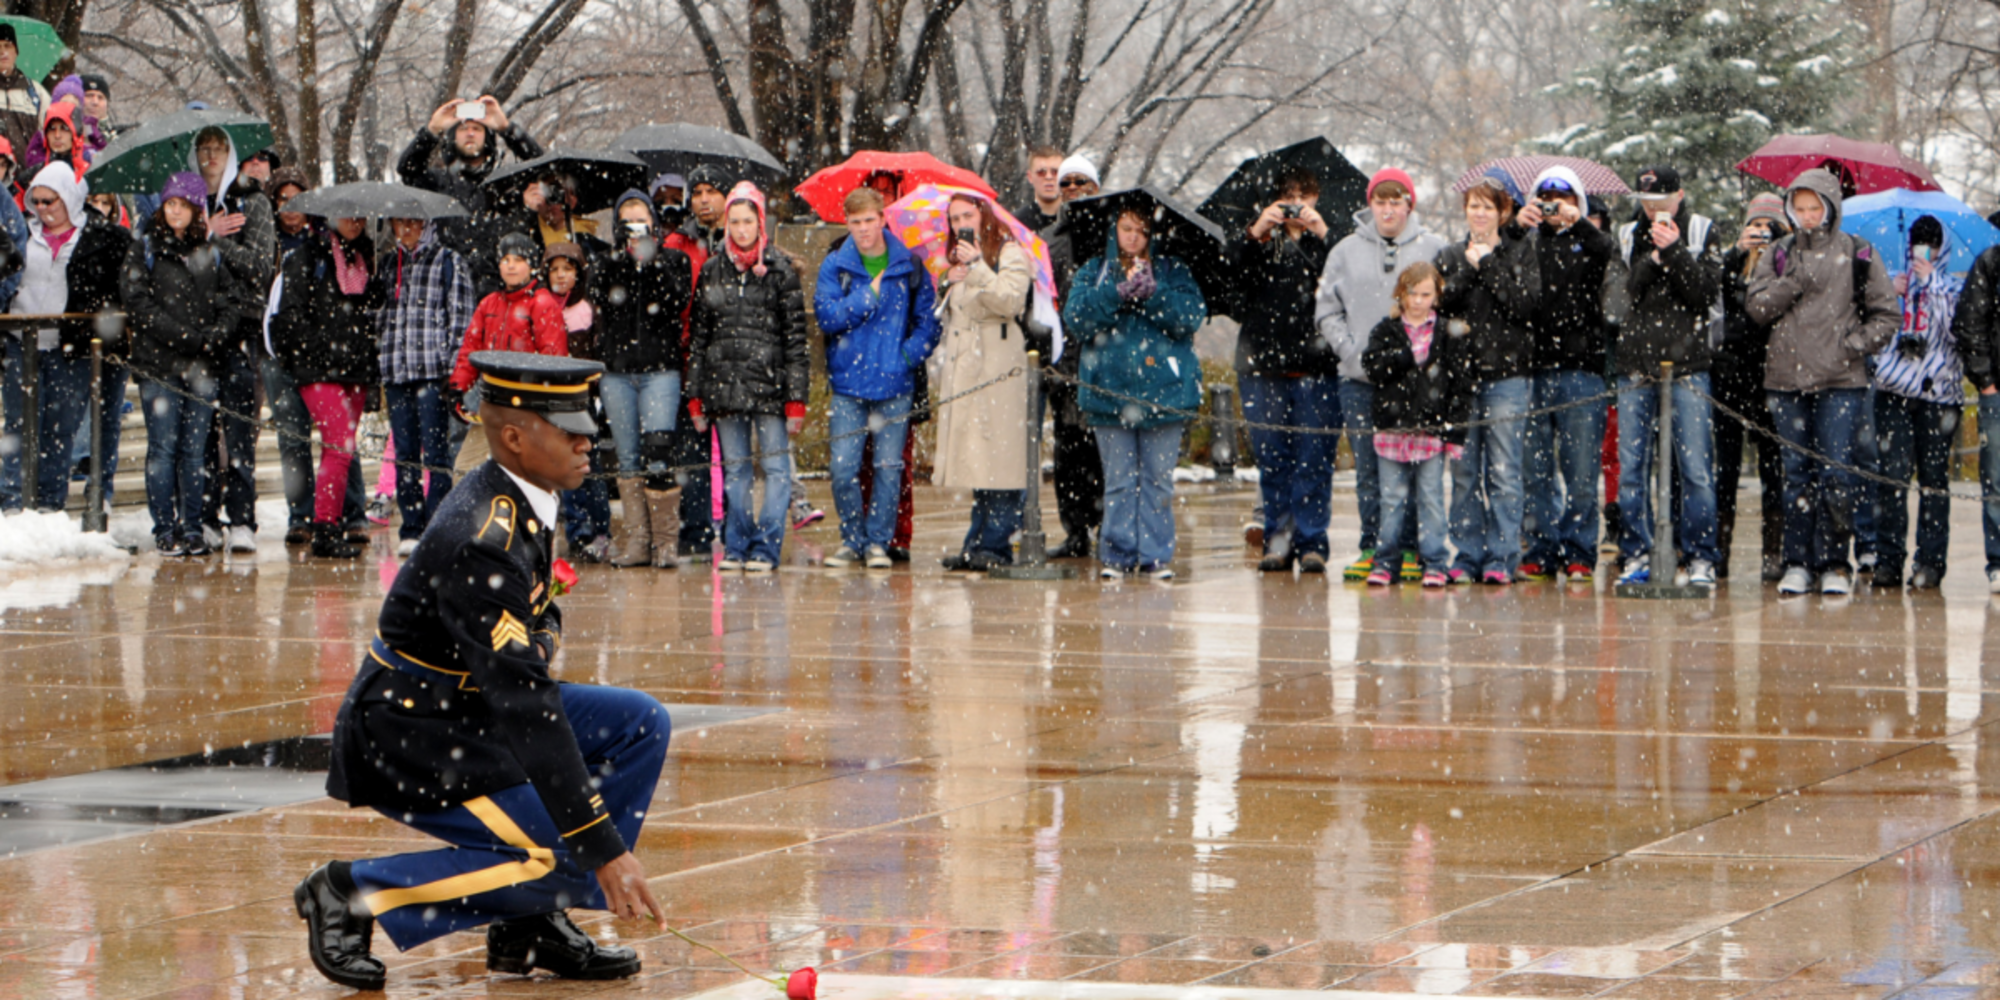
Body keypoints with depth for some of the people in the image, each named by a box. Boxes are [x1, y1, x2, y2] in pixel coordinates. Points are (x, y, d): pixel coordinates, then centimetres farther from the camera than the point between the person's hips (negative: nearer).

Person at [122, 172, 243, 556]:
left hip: (201, 364, 2)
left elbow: (232, 295, 12)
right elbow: (137, 301, -5)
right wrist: (182, 335, -14)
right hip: (158, 363, -2)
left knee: (195, 449, 3)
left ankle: (192, 528, 8)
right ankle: (165, 529, 1)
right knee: (163, 447, -3)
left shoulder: (212, 252, 11)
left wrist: (218, 332, -9)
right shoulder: (145, 249, 3)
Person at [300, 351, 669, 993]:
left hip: (469, 711, 10)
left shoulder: (522, 502, 3)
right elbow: (523, 704, -31)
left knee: (643, 725, 1)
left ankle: (533, 925, 4)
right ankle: (354, 893, -8)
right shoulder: (482, 542, -27)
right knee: (574, 866, -18)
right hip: (404, 743, -10)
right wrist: (604, 848, -32)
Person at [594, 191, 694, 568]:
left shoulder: (673, 260, 8)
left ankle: (666, 540, -12)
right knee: (628, 459, 2)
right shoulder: (611, 265, 14)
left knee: (657, 455, -15)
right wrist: (619, 263, -12)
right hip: (617, 370, 3)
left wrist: (653, 264, -16)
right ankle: (636, 539, 5)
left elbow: (678, 302, -8)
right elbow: (600, 306, -2)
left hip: (660, 369, -3)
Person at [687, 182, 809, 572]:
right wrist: (695, 395, 10)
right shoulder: (712, 272, 11)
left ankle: (766, 548, 0)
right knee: (734, 469, 8)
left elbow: (796, 337, -1)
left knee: (775, 466, -4)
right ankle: (736, 546, 13)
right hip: (724, 385, 3)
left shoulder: (780, 270, 1)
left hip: (769, 383, -3)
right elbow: (699, 337, 14)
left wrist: (797, 397, -6)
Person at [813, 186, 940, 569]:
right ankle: (851, 539, 12)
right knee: (844, 469, -4)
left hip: (894, 383, 0)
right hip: (849, 383, 0)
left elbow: (928, 320, 6)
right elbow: (827, 316, -7)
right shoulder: (835, 266, 4)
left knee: (889, 468, 1)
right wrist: (870, 294, -9)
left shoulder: (910, 267, 5)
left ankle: (879, 541, 12)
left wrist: (909, 354, -8)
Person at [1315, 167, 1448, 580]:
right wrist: (1350, 350, -2)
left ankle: (1409, 548, 1)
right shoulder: (1347, 251, 10)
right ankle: (1371, 549, 8)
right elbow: (1327, 311, 11)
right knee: (1369, 471, 3)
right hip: (1360, 379, 2)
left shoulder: (1433, 248, 5)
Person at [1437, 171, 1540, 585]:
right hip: (1460, 372, 3)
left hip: (1507, 371, -3)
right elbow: (1439, 306, 1)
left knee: (1504, 471, -4)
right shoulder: (1451, 256, 14)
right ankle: (1466, 556, 8)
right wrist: (1467, 268, -8)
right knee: (1464, 471, 3)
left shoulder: (1521, 251, 5)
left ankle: (1502, 558, -3)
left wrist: (1488, 264, -8)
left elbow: (1526, 303, -9)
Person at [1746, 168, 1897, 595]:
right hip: (1787, 379, 2)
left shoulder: (1858, 255, 5)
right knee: (1796, 472, 4)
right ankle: (1797, 563, 8)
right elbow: (1757, 307, 3)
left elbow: (1885, 315, 8)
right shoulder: (1780, 255, 11)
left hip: (1841, 381, -2)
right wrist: (1793, 283, -10)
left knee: (1836, 472, -8)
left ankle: (1834, 563, -1)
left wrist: (1855, 344, -5)